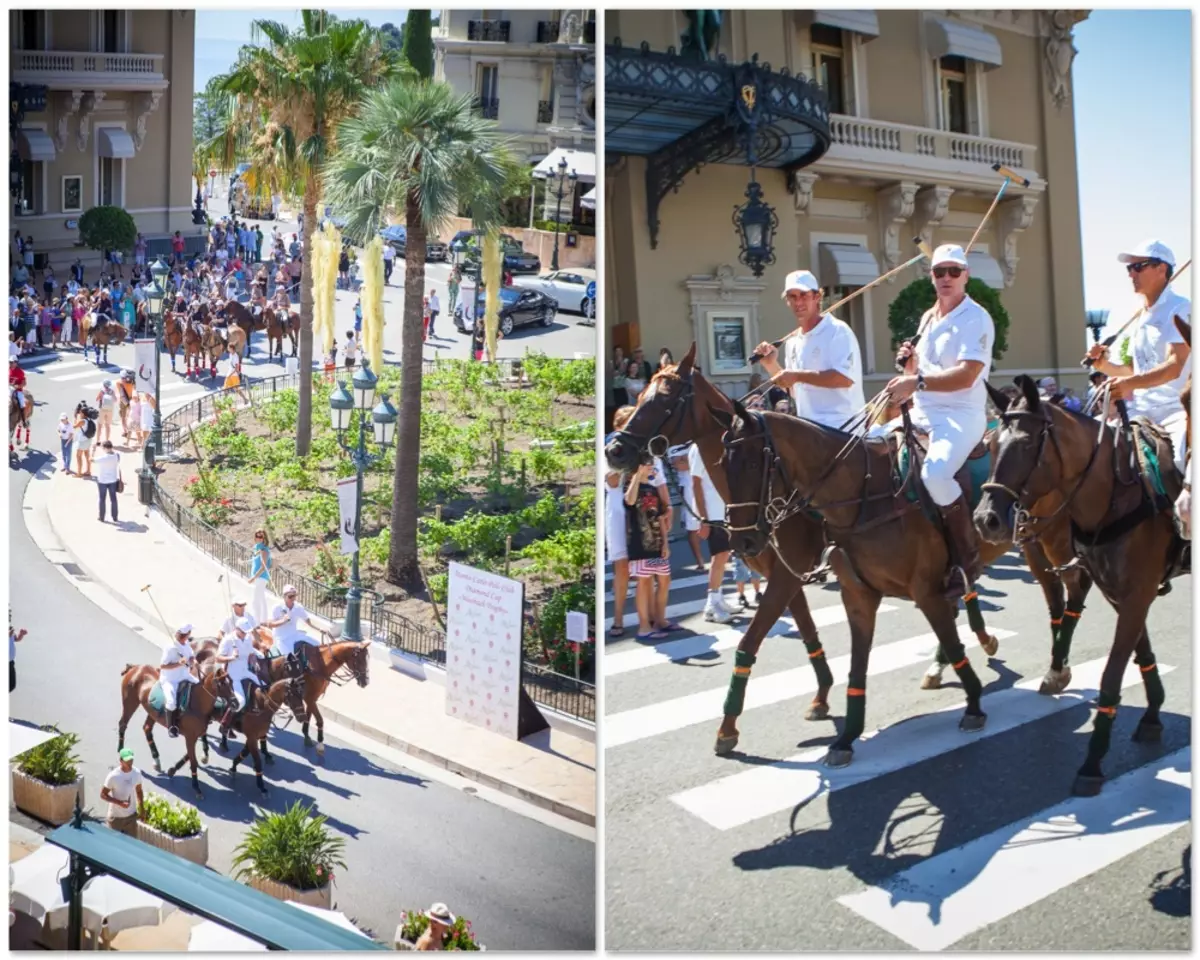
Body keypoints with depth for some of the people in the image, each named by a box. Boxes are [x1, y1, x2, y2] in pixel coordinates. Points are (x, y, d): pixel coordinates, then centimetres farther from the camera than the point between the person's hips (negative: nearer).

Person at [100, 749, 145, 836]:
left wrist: (142, 809, 10)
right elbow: (103, 794, -15)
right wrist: (120, 802, -25)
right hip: (115, 817, -4)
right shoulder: (113, 776, -22)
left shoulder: (137, 773, -8)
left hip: (131, 816, 4)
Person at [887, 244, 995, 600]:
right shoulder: (927, 318, 17)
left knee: (934, 473, -32)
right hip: (922, 415, 9)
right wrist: (909, 361, 2)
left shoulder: (976, 319, -7)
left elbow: (966, 376, -21)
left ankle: (967, 560, -16)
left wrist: (917, 382, -29)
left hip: (961, 416, -9)